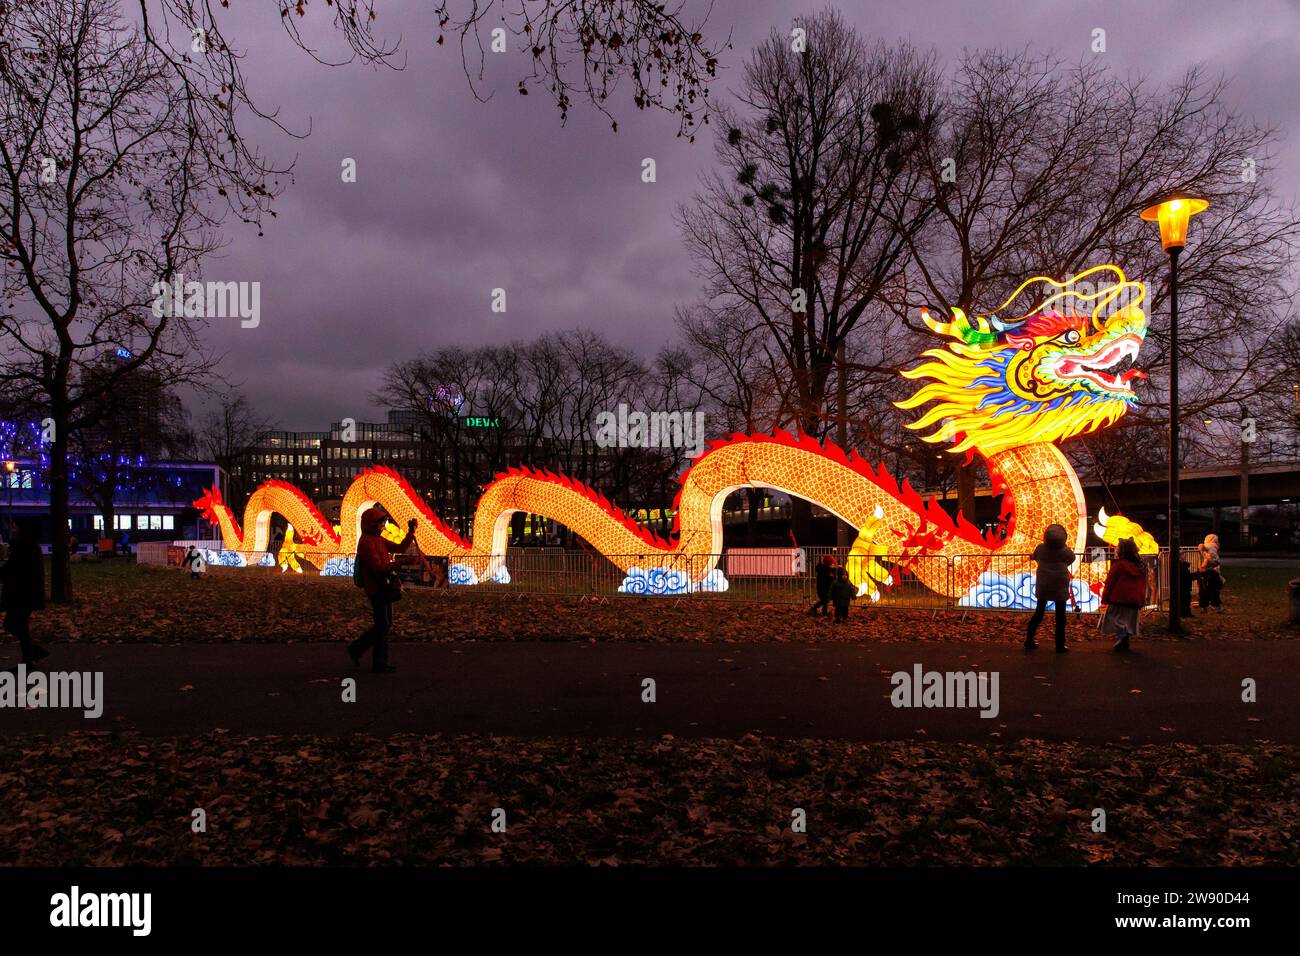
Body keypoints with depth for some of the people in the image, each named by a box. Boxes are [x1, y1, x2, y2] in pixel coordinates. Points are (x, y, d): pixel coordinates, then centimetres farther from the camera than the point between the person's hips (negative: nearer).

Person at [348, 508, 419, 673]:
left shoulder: (379, 539, 13)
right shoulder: (366, 543, -17)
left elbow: (400, 547, 14)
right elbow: (379, 568, -25)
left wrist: (411, 532, 1)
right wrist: (402, 562, -32)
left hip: (384, 589, 9)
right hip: (376, 590, -9)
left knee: (384, 625, 16)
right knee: (383, 625, -1)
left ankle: (356, 648, 26)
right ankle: (380, 664, 9)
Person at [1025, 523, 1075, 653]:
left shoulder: (1040, 549, -6)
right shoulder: (1065, 551, -10)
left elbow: (1034, 558, 13)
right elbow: (1072, 558, 12)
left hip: (1043, 586, 2)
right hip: (1060, 587, -2)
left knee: (1039, 612, 14)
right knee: (1060, 616, 6)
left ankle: (1029, 640, 14)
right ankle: (1060, 645, 9)